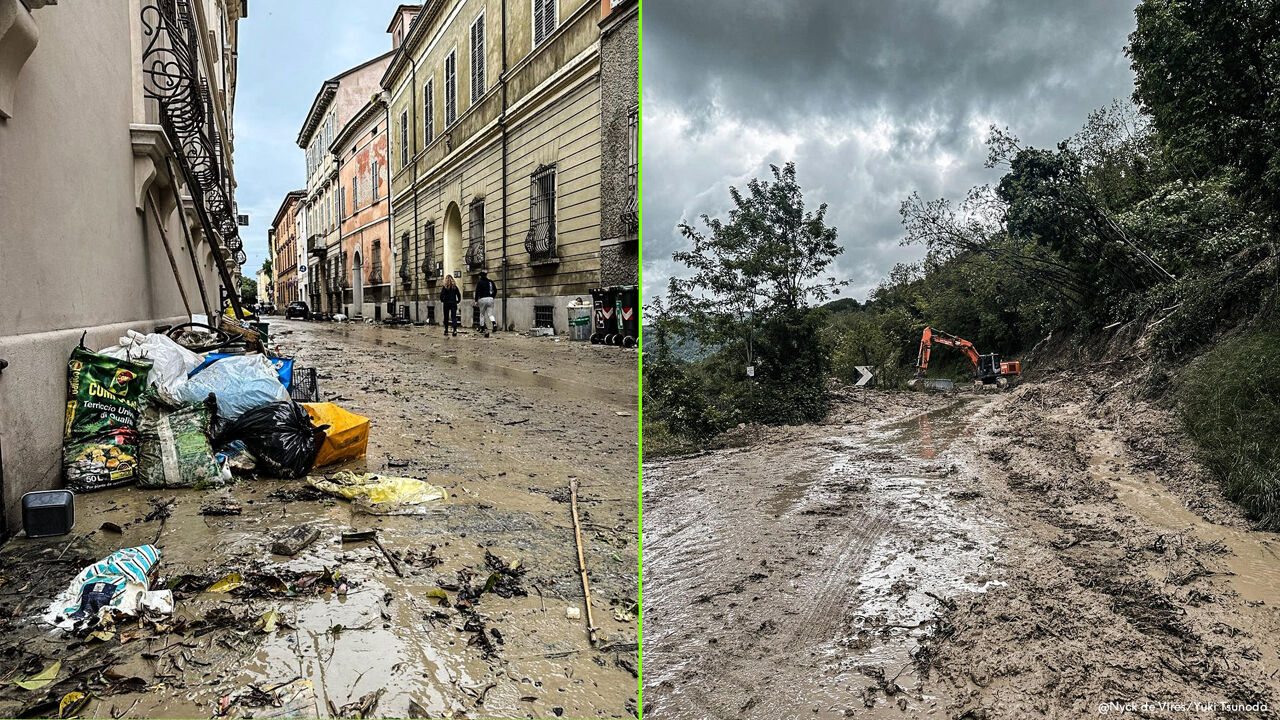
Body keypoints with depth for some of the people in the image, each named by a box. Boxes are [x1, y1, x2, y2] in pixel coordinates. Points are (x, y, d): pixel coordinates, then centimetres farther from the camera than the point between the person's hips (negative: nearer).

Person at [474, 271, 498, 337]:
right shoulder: (491, 282, 11)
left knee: (482, 315, 8)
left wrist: (476, 301, -6)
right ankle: (494, 324, -26)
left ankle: (484, 330, 5)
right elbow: (495, 290, 13)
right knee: (490, 314, 4)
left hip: (482, 299, -3)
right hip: (490, 299, 3)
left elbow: (477, 292, -7)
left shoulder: (480, 283, -1)